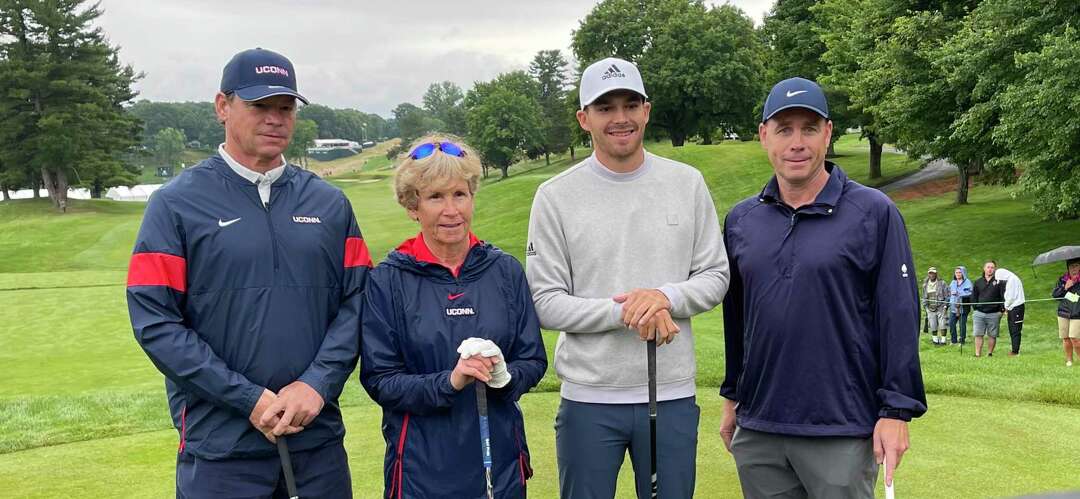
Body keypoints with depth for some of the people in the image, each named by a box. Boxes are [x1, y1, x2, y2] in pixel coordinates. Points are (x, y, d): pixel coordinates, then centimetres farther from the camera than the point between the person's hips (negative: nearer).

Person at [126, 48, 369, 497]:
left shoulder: (330, 203, 9)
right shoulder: (176, 204, -1)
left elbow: (356, 300, 4)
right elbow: (154, 321, -8)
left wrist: (317, 385, -11)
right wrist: (250, 399, -14)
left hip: (318, 437, 3)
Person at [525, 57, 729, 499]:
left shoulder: (687, 184, 3)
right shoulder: (556, 196, -4)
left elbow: (716, 276, 5)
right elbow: (544, 302, -6)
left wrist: (666, 296, -15)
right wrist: (625, 312, -17)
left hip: (673, 396, 2)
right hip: (589, 398, -2)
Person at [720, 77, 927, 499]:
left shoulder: (874, 213, -5)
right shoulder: (740, 220, 8)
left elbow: (899, 317, -6)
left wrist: (897, 411, -10)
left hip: (842, 434, -4)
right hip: (757, 431, 4)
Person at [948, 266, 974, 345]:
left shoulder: (967, 282, -3)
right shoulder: (953, 283, 16)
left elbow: (970, 294, -13)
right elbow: (949, 294, 23)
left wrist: (958, 294, -17)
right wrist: (947, 304, 18)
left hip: (963, 307, -5)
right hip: (953, 307, 5)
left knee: (962, 324, -1)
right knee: (951, 324, 2)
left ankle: (962, 341, 9)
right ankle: (954, 341, 13)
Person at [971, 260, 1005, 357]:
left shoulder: (998, 282, 2)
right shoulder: (978, 282, 12)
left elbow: (1003, 296, 2)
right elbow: (973, 296, 18)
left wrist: (1002, 309, -5)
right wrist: (975, 307, 7)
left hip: (994, 314, -2)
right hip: (979, 313, 2)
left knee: (992, 335, 4)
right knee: (978, 334, -2)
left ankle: (989, 353, 13)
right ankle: (977, 354, 0)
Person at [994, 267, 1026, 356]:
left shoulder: (1012, 280, -15)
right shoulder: (1011, 279, 16)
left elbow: (1011, 297, -17)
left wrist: (1006, 306, -3)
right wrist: (1006, 307, 9)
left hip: (1016, 307, -10)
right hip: (1012, 308, 10)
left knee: (1015, 331, -6)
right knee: (1012, 330, 13)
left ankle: (1015, 351, -4)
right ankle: (1014, 350, 17)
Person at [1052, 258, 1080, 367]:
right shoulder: (1062, 280, 10)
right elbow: (1055, 294, 9)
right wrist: (1065, 287, -5)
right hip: (1063, 313, 4)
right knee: (1065, 338, 4)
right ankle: (1069, 360, 18)